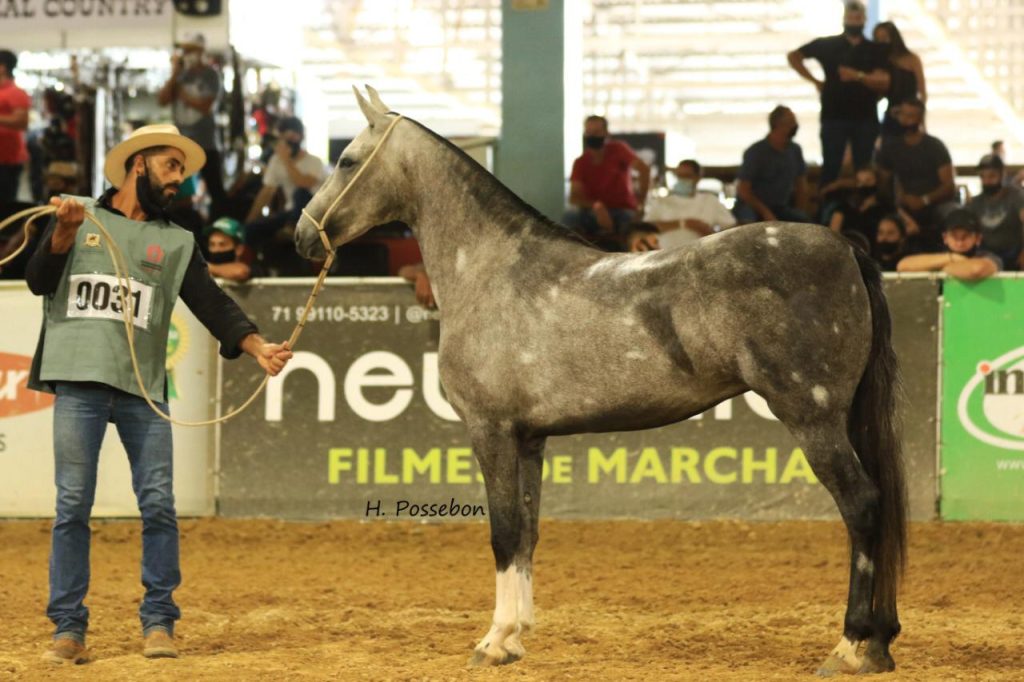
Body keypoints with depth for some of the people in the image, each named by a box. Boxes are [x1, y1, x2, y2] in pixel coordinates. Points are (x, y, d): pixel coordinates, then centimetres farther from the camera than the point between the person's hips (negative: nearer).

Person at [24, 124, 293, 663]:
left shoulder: (177, 243, 16)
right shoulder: (79, 217, 11)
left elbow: (212, 304, 6)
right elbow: (38, 280, 2)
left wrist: (256, 345, -10)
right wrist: (65, 233, -16)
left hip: (143, 388, 2)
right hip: (79, 381, -2)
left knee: (159, 505, -3)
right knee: (73, 506, -2)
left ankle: (158, 621, 4)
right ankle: (68, 629, 1)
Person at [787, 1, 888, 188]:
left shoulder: (873, 50, 6)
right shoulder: (827, 45, 4)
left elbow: (884, 82, -5)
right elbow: (793, 56, 12)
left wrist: (859, 76, -22)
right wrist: (815, 81, 5)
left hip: (865, 118, 1)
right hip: (833, 117, -1)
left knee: (864, 168, 3)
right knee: (831, 166, 0)